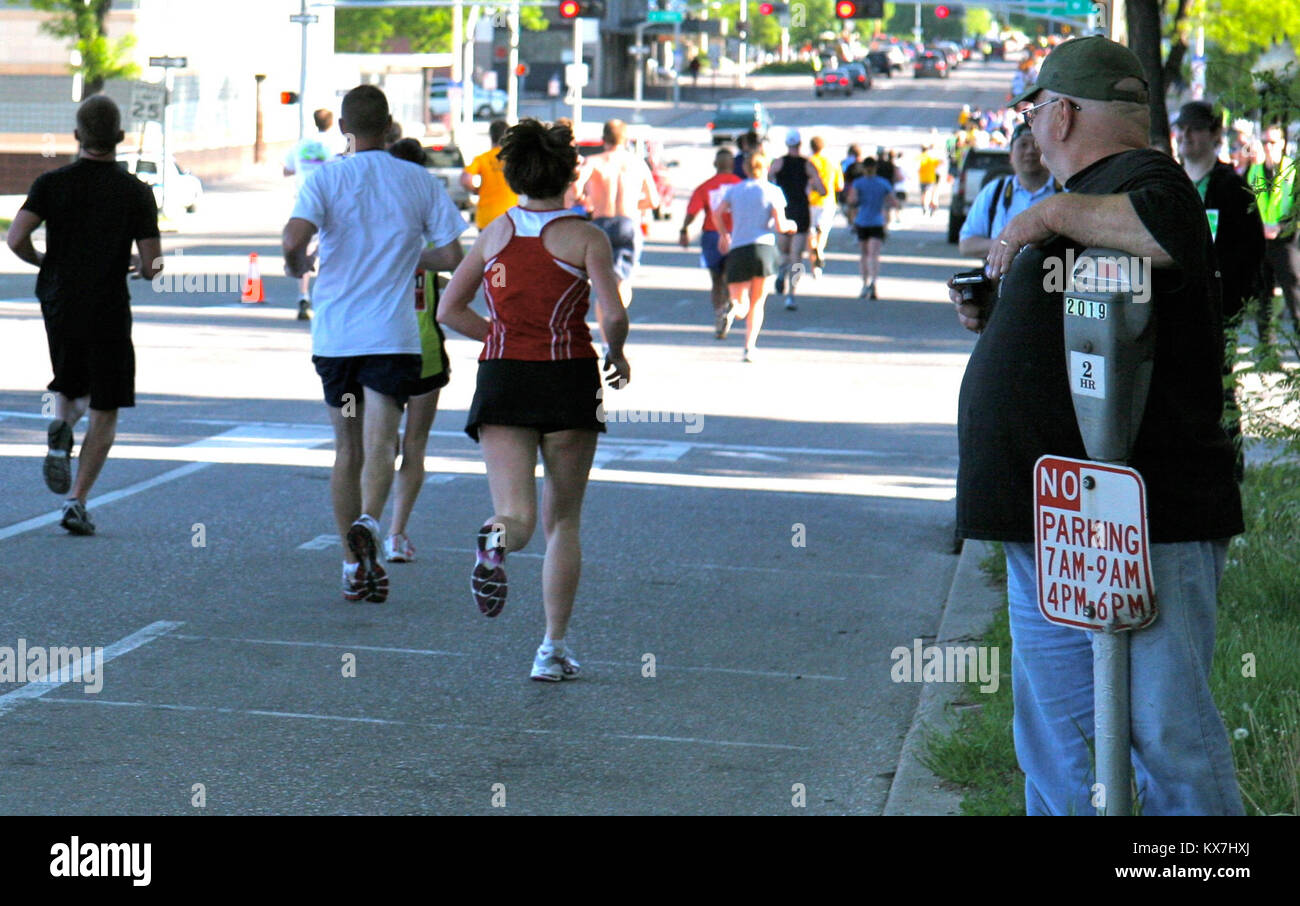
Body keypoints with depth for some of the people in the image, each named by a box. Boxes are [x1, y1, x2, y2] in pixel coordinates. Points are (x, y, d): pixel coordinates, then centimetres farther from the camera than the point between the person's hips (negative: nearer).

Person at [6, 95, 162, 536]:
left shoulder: (52, 183, -2)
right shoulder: (136, 192, -6)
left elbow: (16, 238, -12)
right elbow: (152, 264, -9)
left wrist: (42, 261, 8)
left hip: (60, 306, 2)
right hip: (109, 313, -2)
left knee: (72, 390, 25)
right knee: (104, 413, 7)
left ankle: (62, 425, -9)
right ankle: (77, 502, -4)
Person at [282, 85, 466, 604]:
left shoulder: (324, 180, 0)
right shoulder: (420, 182, 4)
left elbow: (293, 240, -16)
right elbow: (452, 257, 2)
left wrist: (297, 267, 6)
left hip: (334, 334, 1)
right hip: (393, 336, -1)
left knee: (347, 448, 11)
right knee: (379, 444, -9)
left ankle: (354, 567, 14)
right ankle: (368, 523, -37)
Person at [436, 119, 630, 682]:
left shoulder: (494, 234, 7)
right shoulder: (585, 237, -3)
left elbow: (448, 309, 9)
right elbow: (613, 316, -14)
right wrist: (616, 356, 6)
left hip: (501, 381, 2)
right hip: (569, 381, -2)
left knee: (518, 516, -4)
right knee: (563, 520, 12)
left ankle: (496, 539, -42)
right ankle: (554, 648, 10)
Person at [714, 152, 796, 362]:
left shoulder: (734, 190, 12)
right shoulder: (772, 191, 3)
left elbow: (717, 213, 2)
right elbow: (780, 226, -5)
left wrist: (724, 234, 19)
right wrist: (790, 225, 18)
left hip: (737, 250, 2)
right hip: (763, 246, -2)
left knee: (742, 304, 5)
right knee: (758, 304, 11)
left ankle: (734, 309, -32)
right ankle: (750, 347, -1)